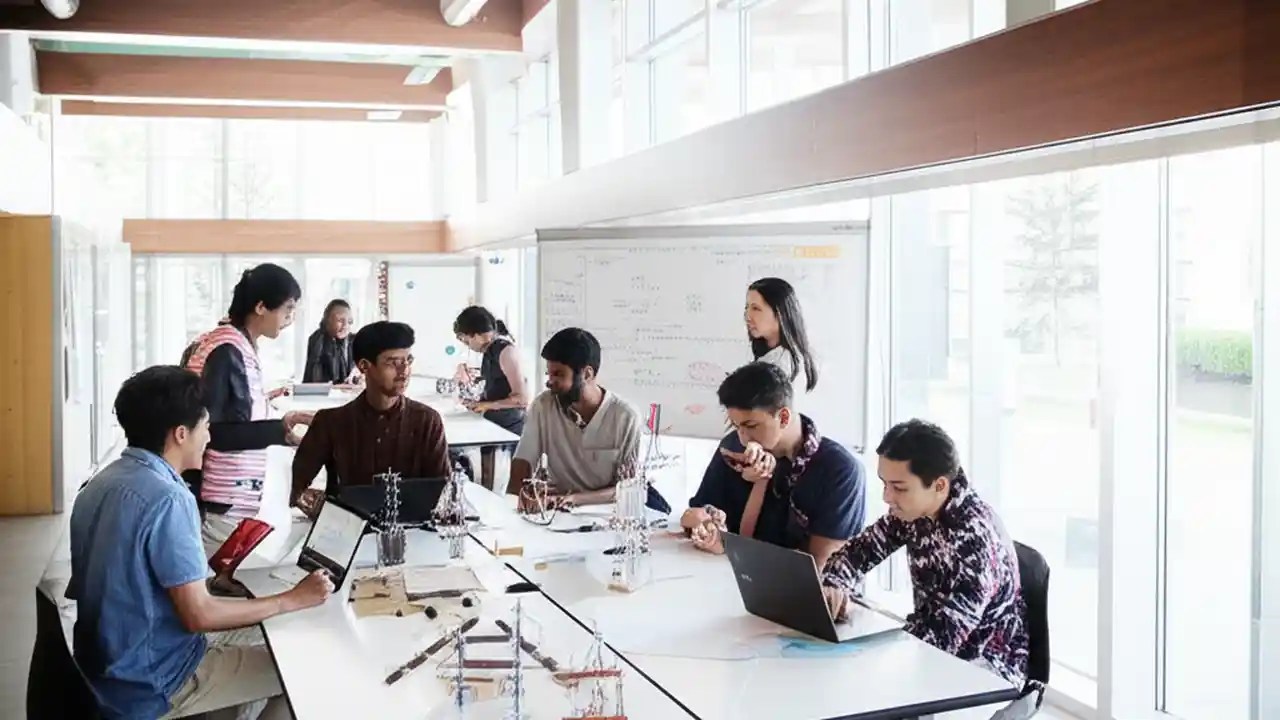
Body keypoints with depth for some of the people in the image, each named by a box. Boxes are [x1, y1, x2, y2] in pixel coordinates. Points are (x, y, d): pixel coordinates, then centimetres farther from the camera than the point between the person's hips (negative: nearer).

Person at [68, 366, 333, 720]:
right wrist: (294, 599, -16)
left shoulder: (101, 482, 2)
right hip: (150, 681, -9)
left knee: (264, 635, 23)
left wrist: (204, 571, 13)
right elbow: (198, 615, -25)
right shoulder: (167, 499, -26)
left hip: (109, 661, 9)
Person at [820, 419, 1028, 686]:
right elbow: (862, 548, 6)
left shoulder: (975, 536, -28)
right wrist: (835, 586, -15)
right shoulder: (912, 511, -6)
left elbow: (944, 635, -32)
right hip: (933, 646, 7)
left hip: (988, 666, -7)